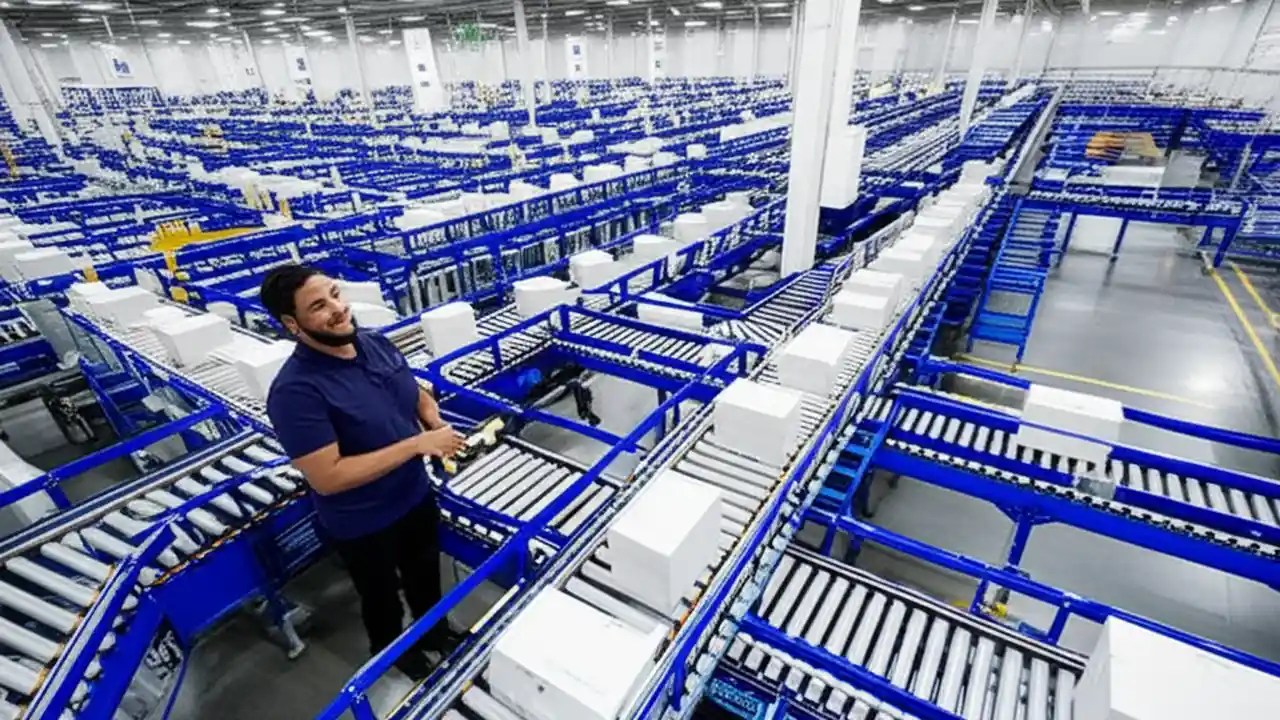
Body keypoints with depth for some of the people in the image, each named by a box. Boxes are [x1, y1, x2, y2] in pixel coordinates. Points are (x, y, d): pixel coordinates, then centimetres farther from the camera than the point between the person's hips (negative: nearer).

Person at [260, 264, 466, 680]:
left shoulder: (377, 344, -9)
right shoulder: (296, 390, -29)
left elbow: (419, 395, 6)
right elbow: (327, 478, -30)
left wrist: (437, 426, -16)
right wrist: (418, 444, -31)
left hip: (416, 494, 6)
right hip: (363, 522, -5)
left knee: (426, 576, 29)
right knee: (382, 598, 24)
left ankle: (437, 634, 58)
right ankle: (396, 655, 54)